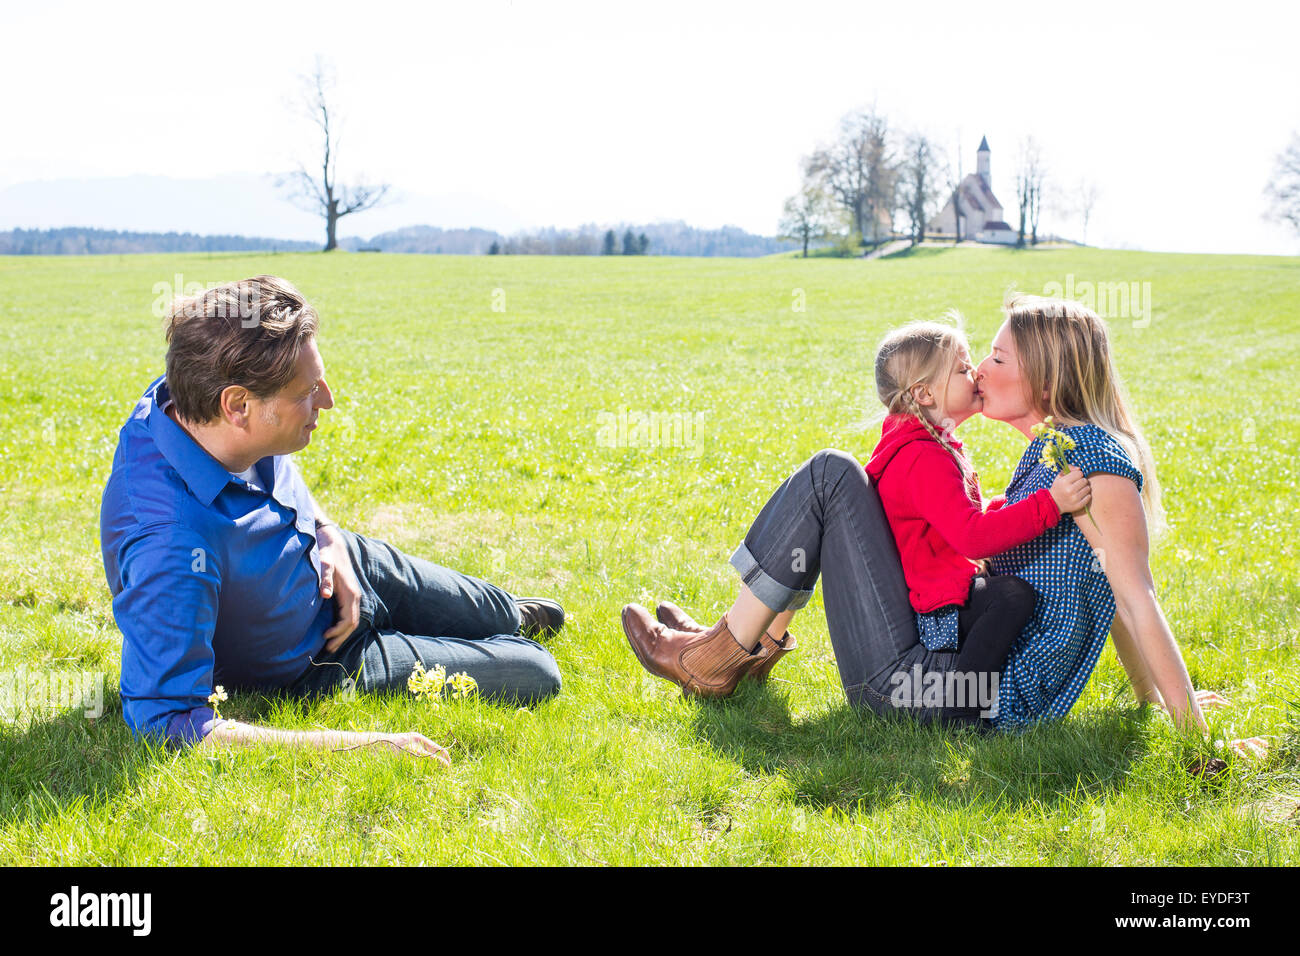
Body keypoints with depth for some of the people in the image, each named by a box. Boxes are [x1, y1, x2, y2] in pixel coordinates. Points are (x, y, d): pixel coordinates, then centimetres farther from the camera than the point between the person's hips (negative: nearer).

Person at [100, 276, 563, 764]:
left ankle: (515, 616, 64)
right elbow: (165, 720, -47)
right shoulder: (171, 541, -47)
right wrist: (353, 743, -46)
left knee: (498, 613, 27)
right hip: (310, 665, -6)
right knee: (534, 675, 6)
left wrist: (327, 532, -11)